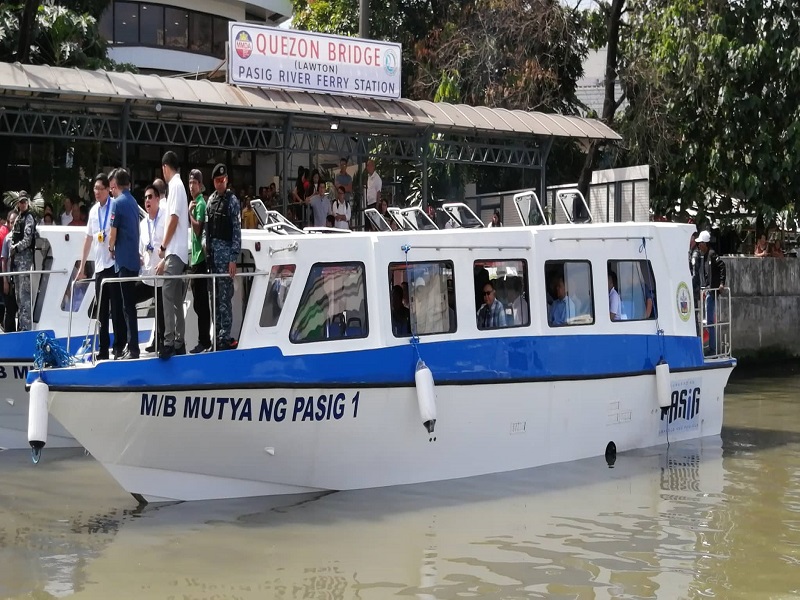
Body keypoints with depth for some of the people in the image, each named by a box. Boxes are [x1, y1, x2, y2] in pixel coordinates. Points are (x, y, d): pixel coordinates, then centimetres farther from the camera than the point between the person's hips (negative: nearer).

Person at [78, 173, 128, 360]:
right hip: (99, 266, 6)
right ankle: (103, 349, 13)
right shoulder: (93, 211, 13)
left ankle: (119, 347, 2)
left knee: (117, 309, -3)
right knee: (101, 311, 8)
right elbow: (88, 239, 18)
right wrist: (82, 267, 20)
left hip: (114, 264, -6)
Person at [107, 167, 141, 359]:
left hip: (123, 259, -8)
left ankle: (133, 349, -7)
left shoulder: (118, 202, -10)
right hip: (134, 259, 8)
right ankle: (131, 347, 15)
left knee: (128, 306, -6)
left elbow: (113, 233, -10)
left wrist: (111, 248, 8)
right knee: (130, 305, 12)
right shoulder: (133, 202, 13)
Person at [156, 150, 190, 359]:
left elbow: (174, 219, -17)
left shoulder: (175, 186, -10)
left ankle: (169, 342, -21)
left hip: (175, 251, -10)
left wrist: (163, 246, -9)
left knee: (168, 294, -15)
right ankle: (179, 342, 12)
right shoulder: (179, 185, 18)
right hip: (178, 251, 10)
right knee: (176, 297, 10)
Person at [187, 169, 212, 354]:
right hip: (195, 258, 10)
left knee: (201, 302, -8)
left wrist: (189, 213, -18)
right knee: (199, 302, 11)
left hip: (200, 258, -10)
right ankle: (203, 340, 15)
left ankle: (204, 341, -7)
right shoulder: (194, 203, 18)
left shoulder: (201, 203, -10)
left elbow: (198, 228, -21)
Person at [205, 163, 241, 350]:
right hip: (212, 251, 7)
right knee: (215, 297, 12)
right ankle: (217, 333, 20)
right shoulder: (211, 199, 14)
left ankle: (225, 337, -4)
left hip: (225, 251, -7)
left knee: (225, 297, -6)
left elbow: (237, 231, -10)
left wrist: (233, 259, -14)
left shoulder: (232, 200, -6)